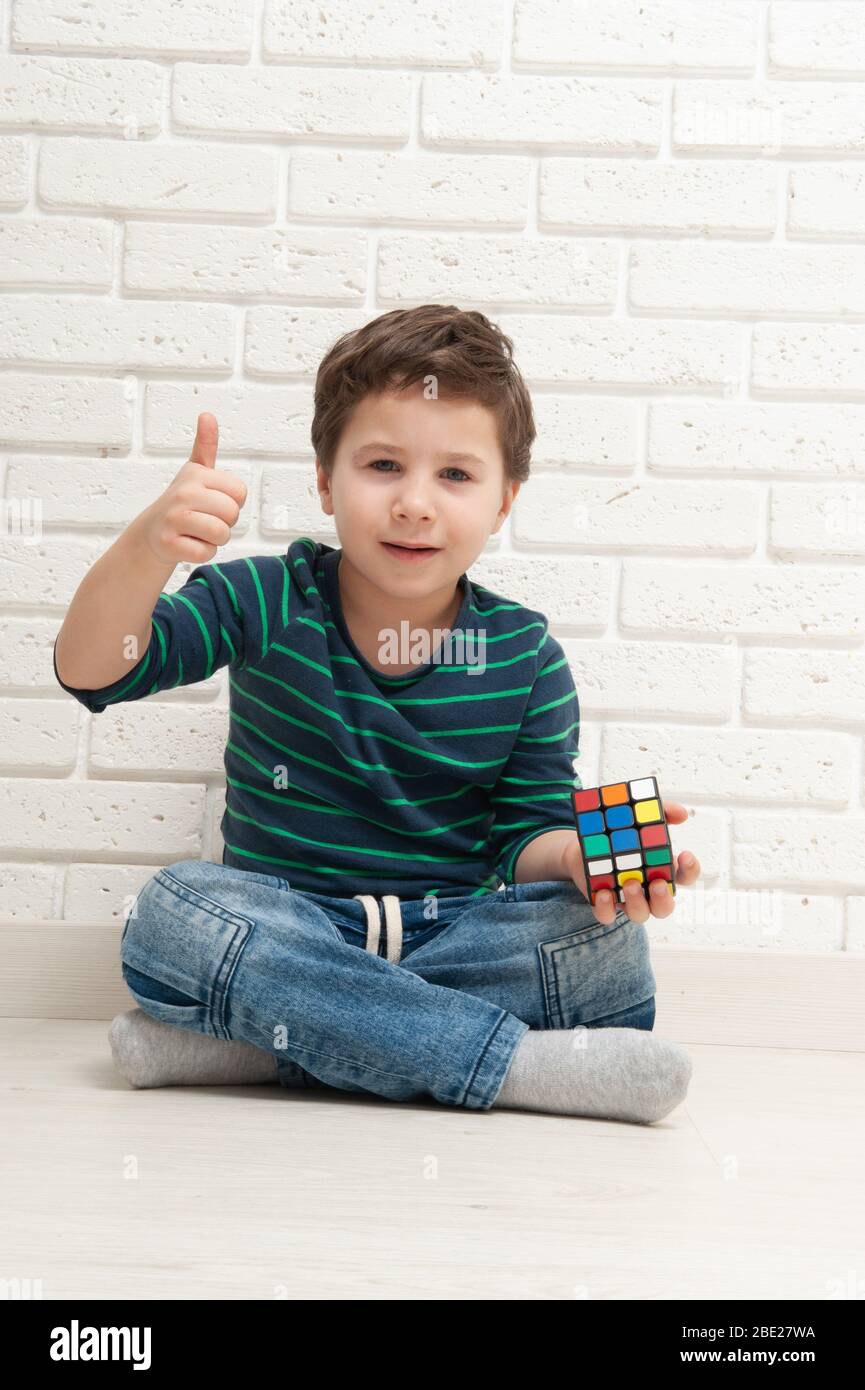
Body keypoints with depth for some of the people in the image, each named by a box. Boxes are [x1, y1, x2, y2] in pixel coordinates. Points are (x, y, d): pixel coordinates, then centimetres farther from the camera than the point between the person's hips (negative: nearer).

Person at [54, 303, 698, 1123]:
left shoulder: (525, 655, -1)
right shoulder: (266, 603, -3)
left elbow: (526, 833, 2)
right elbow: (91, 673, -10)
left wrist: (581, 854, -23)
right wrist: (147, 548, -30)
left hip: (453, 939, 1)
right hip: (282, 933, -1)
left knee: (606, 948, -26)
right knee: (174, 911, -32)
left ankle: (257, 1042, -25)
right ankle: (512, 1061, -30)